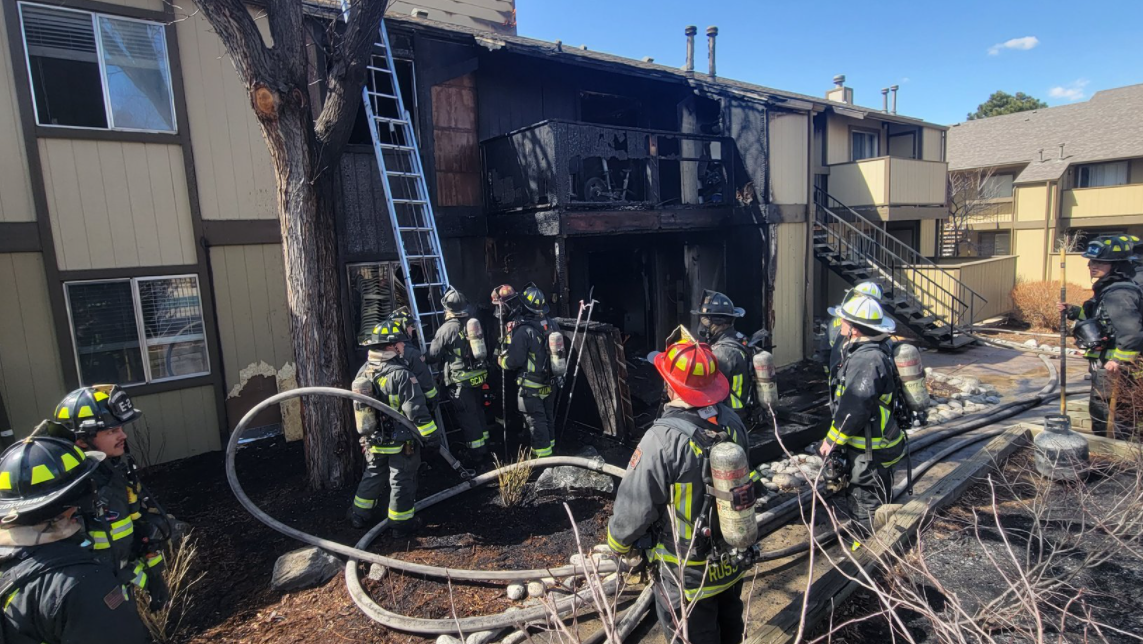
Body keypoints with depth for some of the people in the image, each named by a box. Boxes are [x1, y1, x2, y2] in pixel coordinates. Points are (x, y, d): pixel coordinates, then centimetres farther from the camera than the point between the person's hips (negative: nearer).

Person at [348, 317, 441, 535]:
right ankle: (401, 525, 22)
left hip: (373, 441, 7)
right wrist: (432, 437, -16)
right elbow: (417, 413, -26)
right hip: (401, 443, -6)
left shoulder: (363, 371, -2)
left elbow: (359, 406, 10)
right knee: (402, 483, 10)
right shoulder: (401, 375, -26)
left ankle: (359, 516, 38)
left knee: (372, 476, 25)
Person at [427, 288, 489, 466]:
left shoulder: (447, 329, -15)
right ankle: (484, 447, 32)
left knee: (467, 417, 4)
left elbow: (433, 356, -8)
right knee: (477, 411, 20)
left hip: (461, 380, -7)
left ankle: (476, 454, 12)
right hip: (478, 376, 7)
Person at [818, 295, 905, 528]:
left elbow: (854, 409, -30)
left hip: (870, 453, -10)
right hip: (874, 446, 10)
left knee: (866, 512, 4)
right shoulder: (875, 351, 7)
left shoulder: (866, 360, -26)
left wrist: (832, 441, -22)